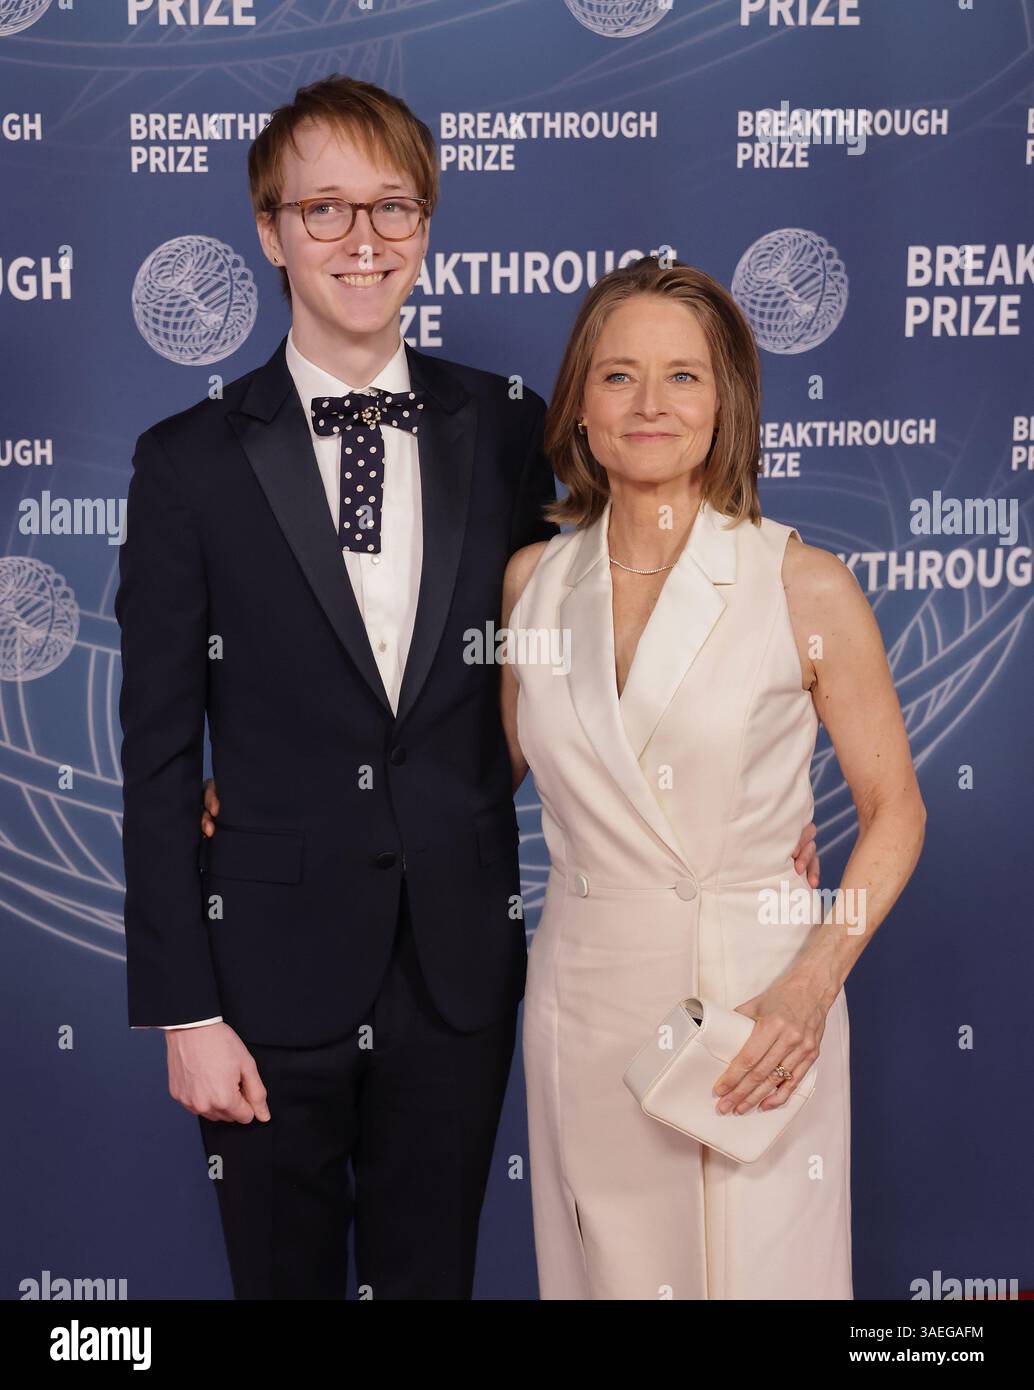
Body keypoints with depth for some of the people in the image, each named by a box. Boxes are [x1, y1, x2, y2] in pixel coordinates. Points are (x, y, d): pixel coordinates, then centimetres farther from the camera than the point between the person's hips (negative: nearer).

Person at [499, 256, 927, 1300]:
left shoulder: (807, 588, -10)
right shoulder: (533, 578, 1)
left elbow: (893, 811, -4)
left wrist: (813, 983, -17)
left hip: (757, 1006, -3)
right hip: (584, 1002, 3)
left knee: (757, 1266, 8)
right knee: (603, 1265, 15)